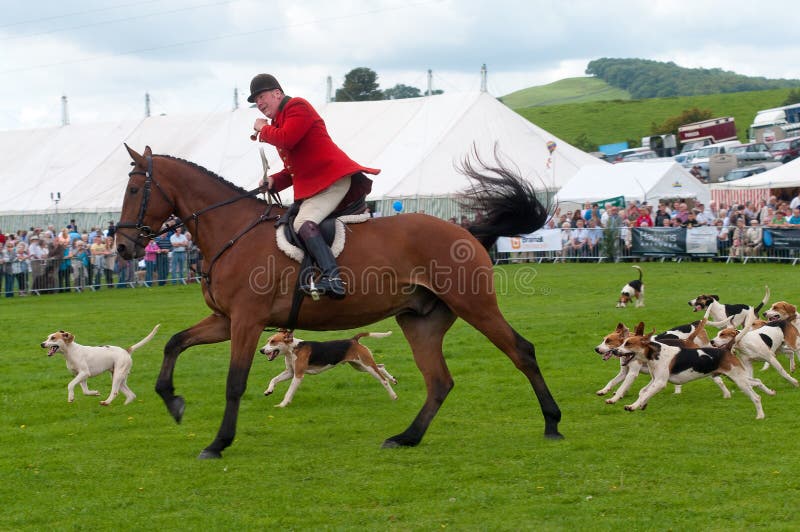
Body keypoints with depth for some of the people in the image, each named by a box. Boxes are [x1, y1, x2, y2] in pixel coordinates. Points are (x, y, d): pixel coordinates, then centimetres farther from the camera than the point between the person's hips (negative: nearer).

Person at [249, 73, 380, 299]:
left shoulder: (297, 107, -3)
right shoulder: (278, 124, 27)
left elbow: (286, 139, -21)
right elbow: (293, 169, 27)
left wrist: (264, 129, -1)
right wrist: (274, 181, 6)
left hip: (334, 177, -11)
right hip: (311, 186, 11)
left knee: (303, 223, -29)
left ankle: (332, 276, -43)